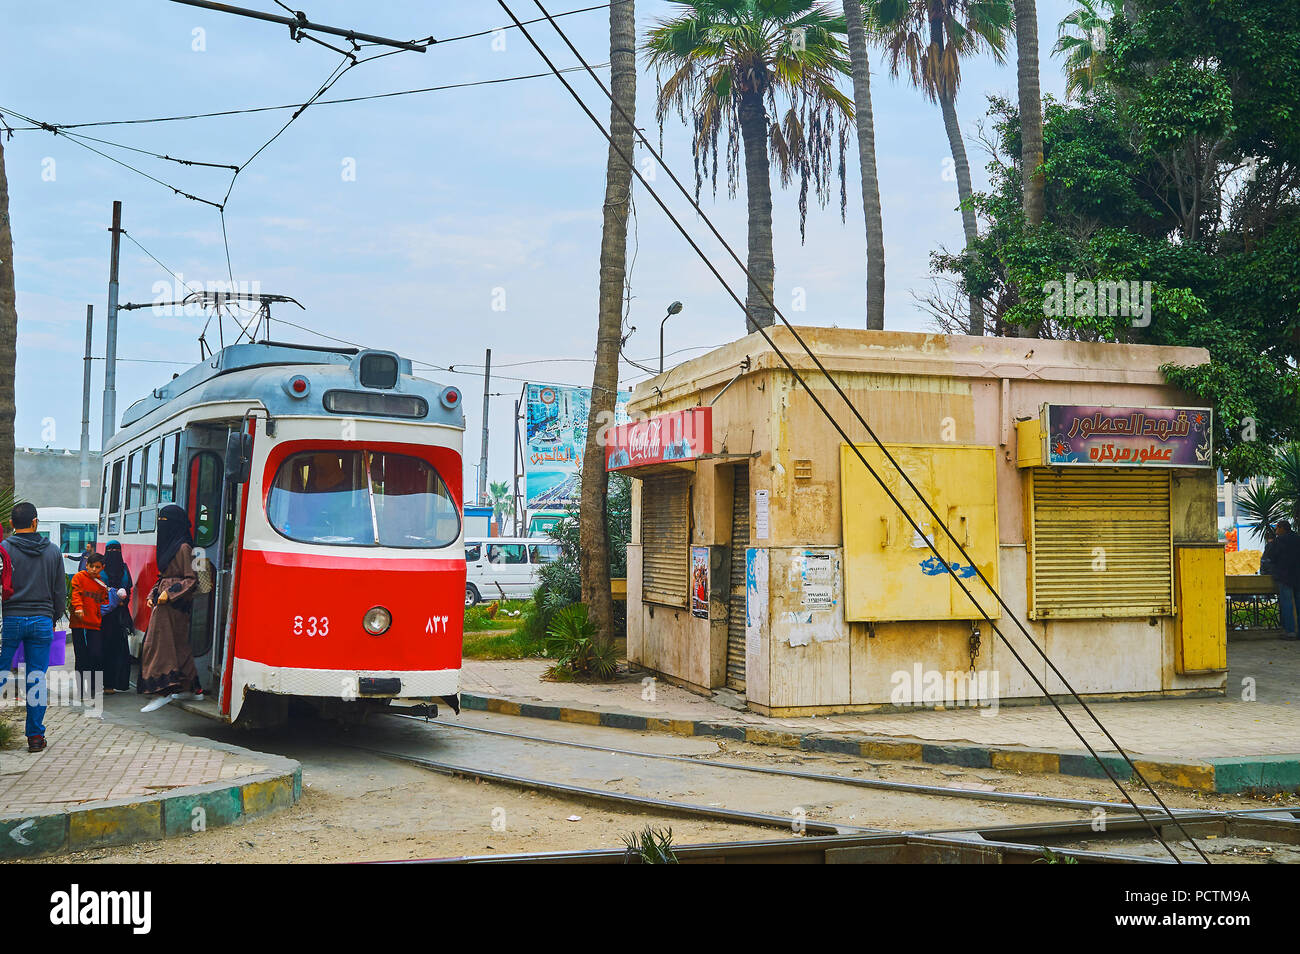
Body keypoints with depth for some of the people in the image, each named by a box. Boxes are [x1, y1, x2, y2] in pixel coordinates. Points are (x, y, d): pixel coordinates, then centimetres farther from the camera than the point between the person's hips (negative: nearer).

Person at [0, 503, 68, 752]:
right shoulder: (53, 551, 5)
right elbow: (61, 591, 10)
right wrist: (54, 618, 20)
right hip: (42, 620, 2)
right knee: (37, 678, 5)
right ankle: (36, 736, 7)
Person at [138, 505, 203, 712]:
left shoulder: (183, 547, -13)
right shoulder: (169, 545, 16)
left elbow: (191, 579, -14)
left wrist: (169, 594, -19)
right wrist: (153, 595, 12)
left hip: (175, 604, -9)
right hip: (164, 602, 9)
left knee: (160, 644, -10)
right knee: (178, 645, 12)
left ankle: (164, 692, -10)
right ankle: (192, 688, 18)